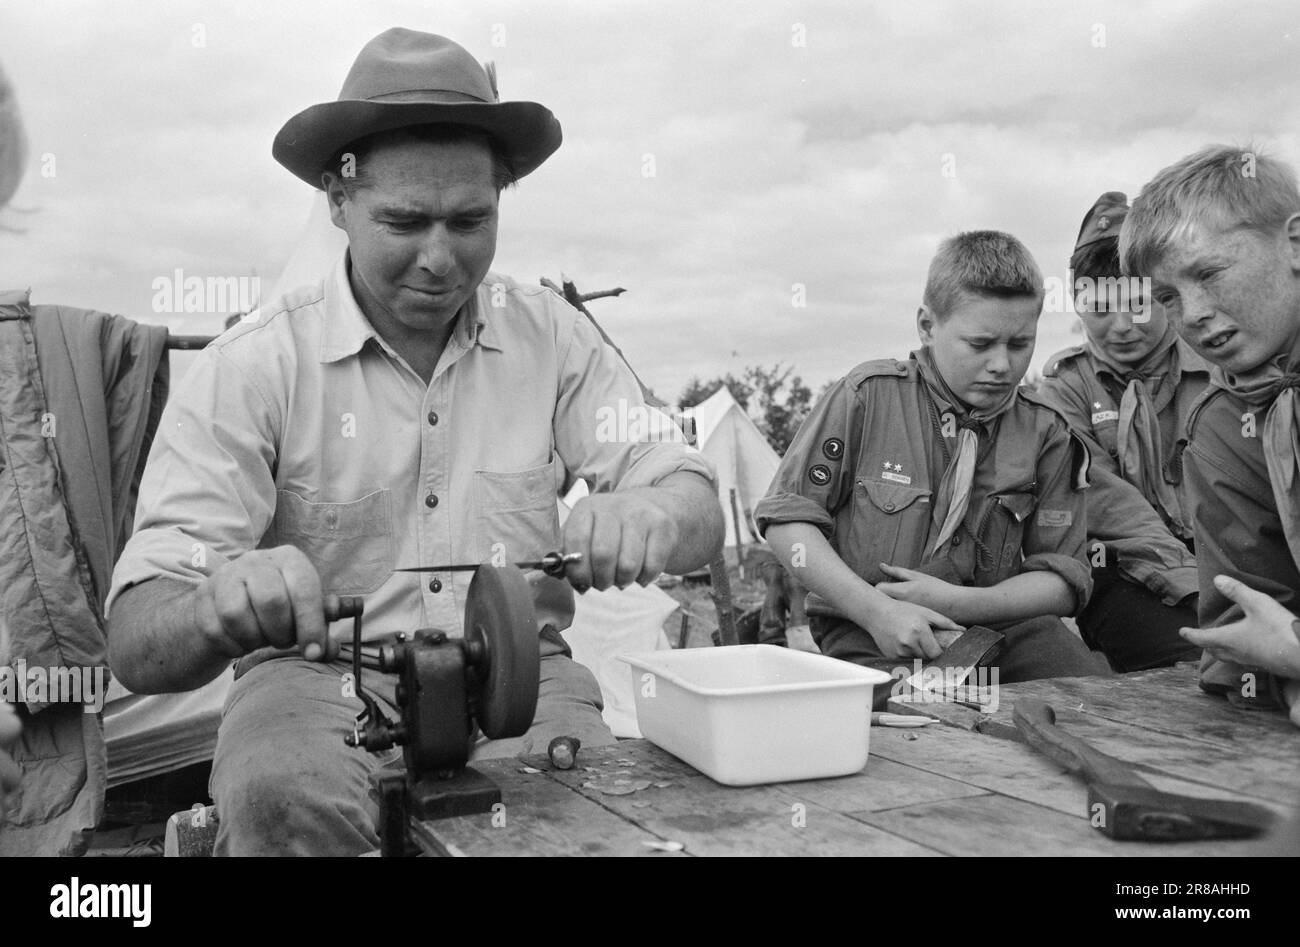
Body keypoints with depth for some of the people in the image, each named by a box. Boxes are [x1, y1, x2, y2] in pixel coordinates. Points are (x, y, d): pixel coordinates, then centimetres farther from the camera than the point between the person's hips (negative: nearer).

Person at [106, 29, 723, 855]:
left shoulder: (553, 336, 2)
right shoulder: (250, 368, -7)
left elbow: (699, 512, -2)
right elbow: (138, 644, -12)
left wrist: (653, 516, -27)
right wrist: (223, 606, -36)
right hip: (322, 682, -1)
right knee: (286, 801, -32)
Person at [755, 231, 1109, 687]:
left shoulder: (1045, 432, 4)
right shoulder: (869, 396, -5)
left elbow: (1064, 579, 5)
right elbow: (788, 518, -5)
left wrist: (956, 603, -14)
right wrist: (875, 610, -16)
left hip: (997, 619, 4)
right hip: (866, 629, -4)